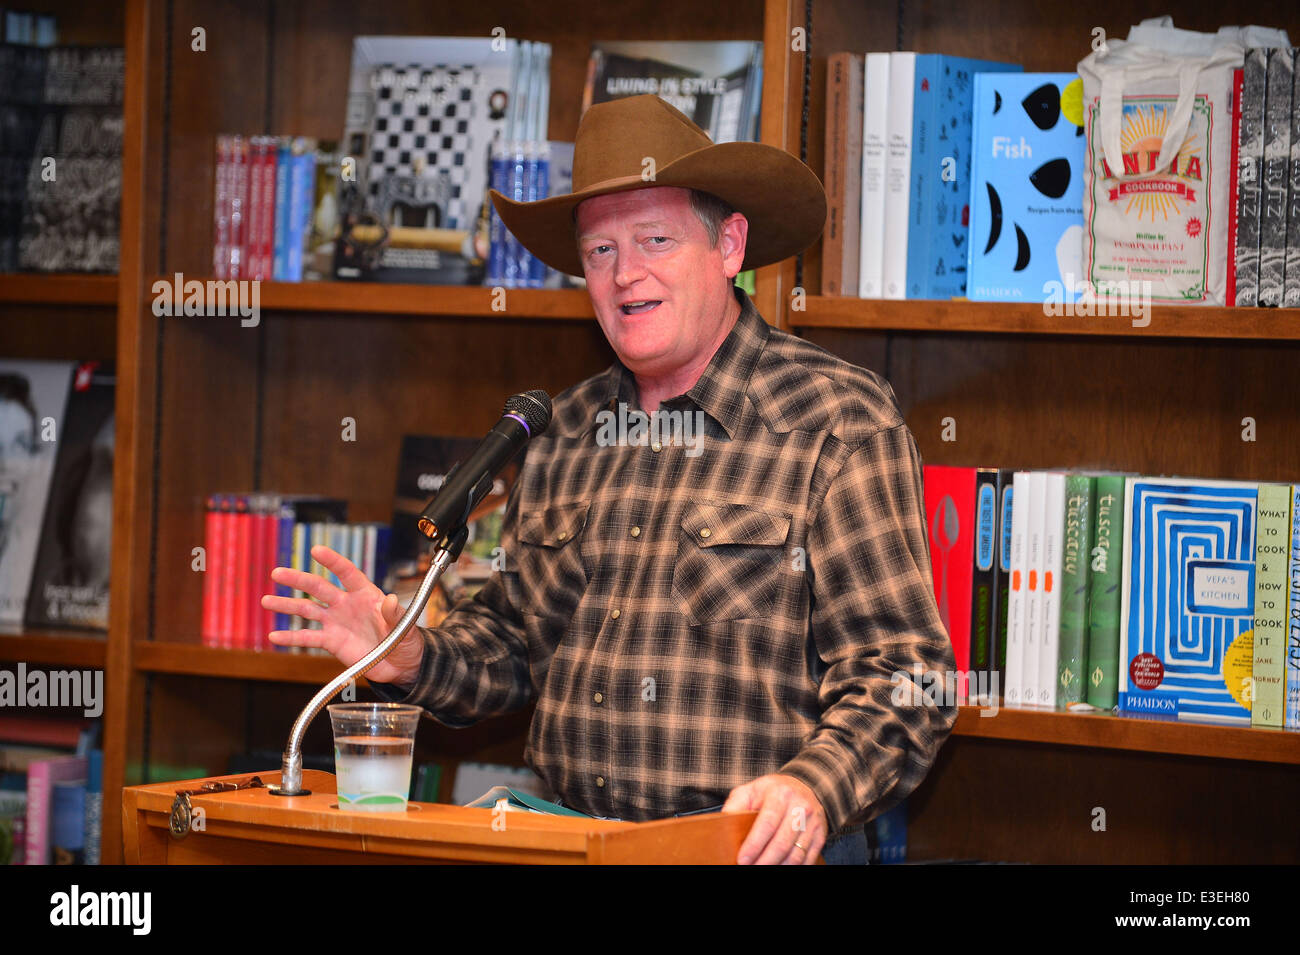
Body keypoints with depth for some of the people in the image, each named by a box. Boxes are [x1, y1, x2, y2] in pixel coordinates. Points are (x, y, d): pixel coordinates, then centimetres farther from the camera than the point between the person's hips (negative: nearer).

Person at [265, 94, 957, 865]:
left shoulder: (841, 421, -3)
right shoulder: (564, 434, 15)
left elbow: (902, 673, -8)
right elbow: (514, 637, 24)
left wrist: (812, 785, -24)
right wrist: (414, 661, 5)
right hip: (571, 844, 4)